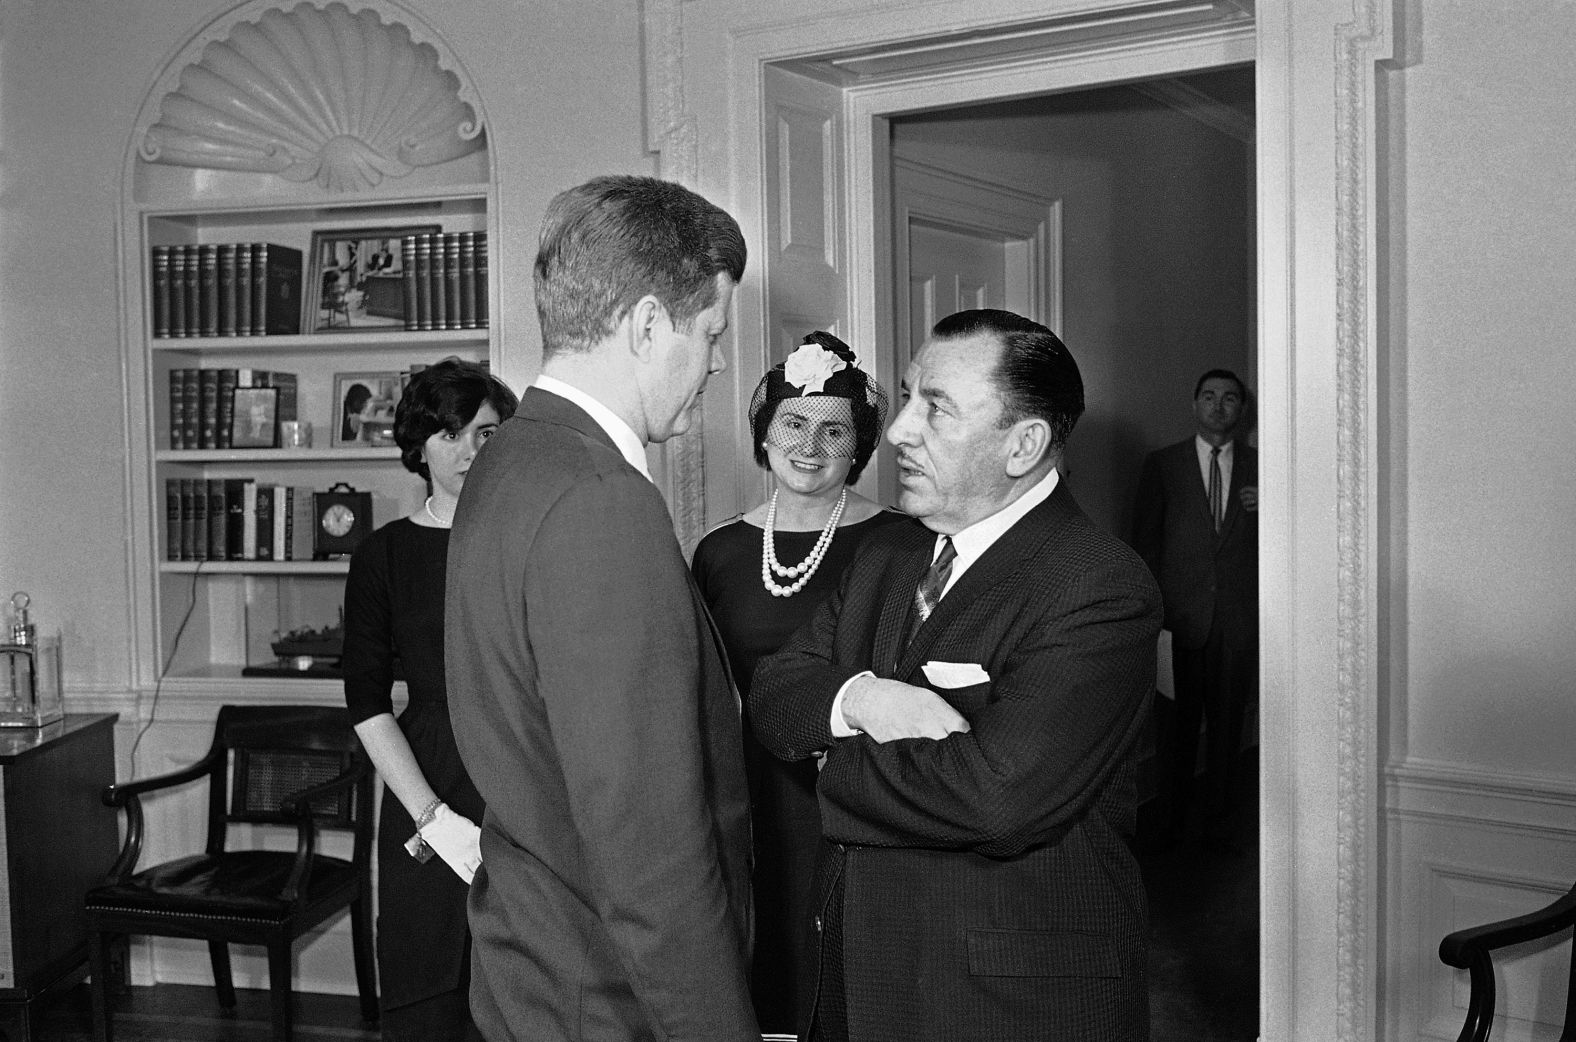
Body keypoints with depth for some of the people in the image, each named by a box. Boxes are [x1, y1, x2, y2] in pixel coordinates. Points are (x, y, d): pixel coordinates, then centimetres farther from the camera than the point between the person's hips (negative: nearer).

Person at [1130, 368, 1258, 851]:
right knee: (1178, 722, 0)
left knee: (1227, 722, 5)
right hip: (1181, 613, -1)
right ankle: (1173, 820, 10)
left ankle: (1219, 822, 16)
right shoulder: (1162, 464, 7)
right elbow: (1144, 542, 5)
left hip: (1239, 616, 2)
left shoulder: (1260, 467, 12)